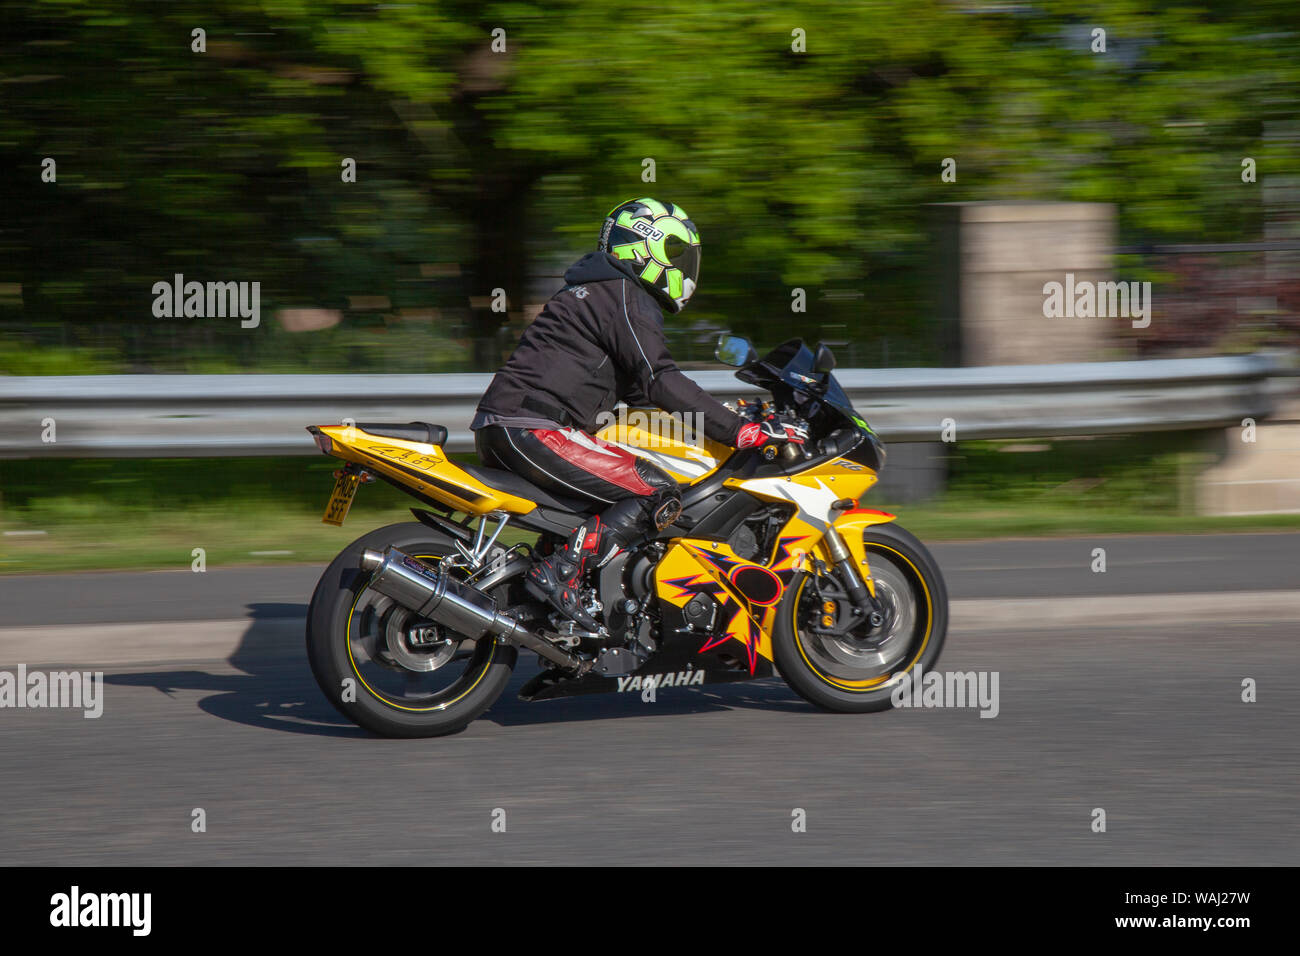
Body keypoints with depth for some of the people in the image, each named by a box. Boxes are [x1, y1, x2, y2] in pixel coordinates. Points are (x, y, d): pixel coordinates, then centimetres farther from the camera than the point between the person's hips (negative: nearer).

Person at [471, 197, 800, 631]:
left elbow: (634, 386, 31)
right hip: (532, 432, -10)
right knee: (659, 495, -15)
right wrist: (739, 429, -17)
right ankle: (559, 571, -23)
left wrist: (719, 416, 28)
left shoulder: (599, 290, 27)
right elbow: (658, 380, -16)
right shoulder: (627, 297, -5)